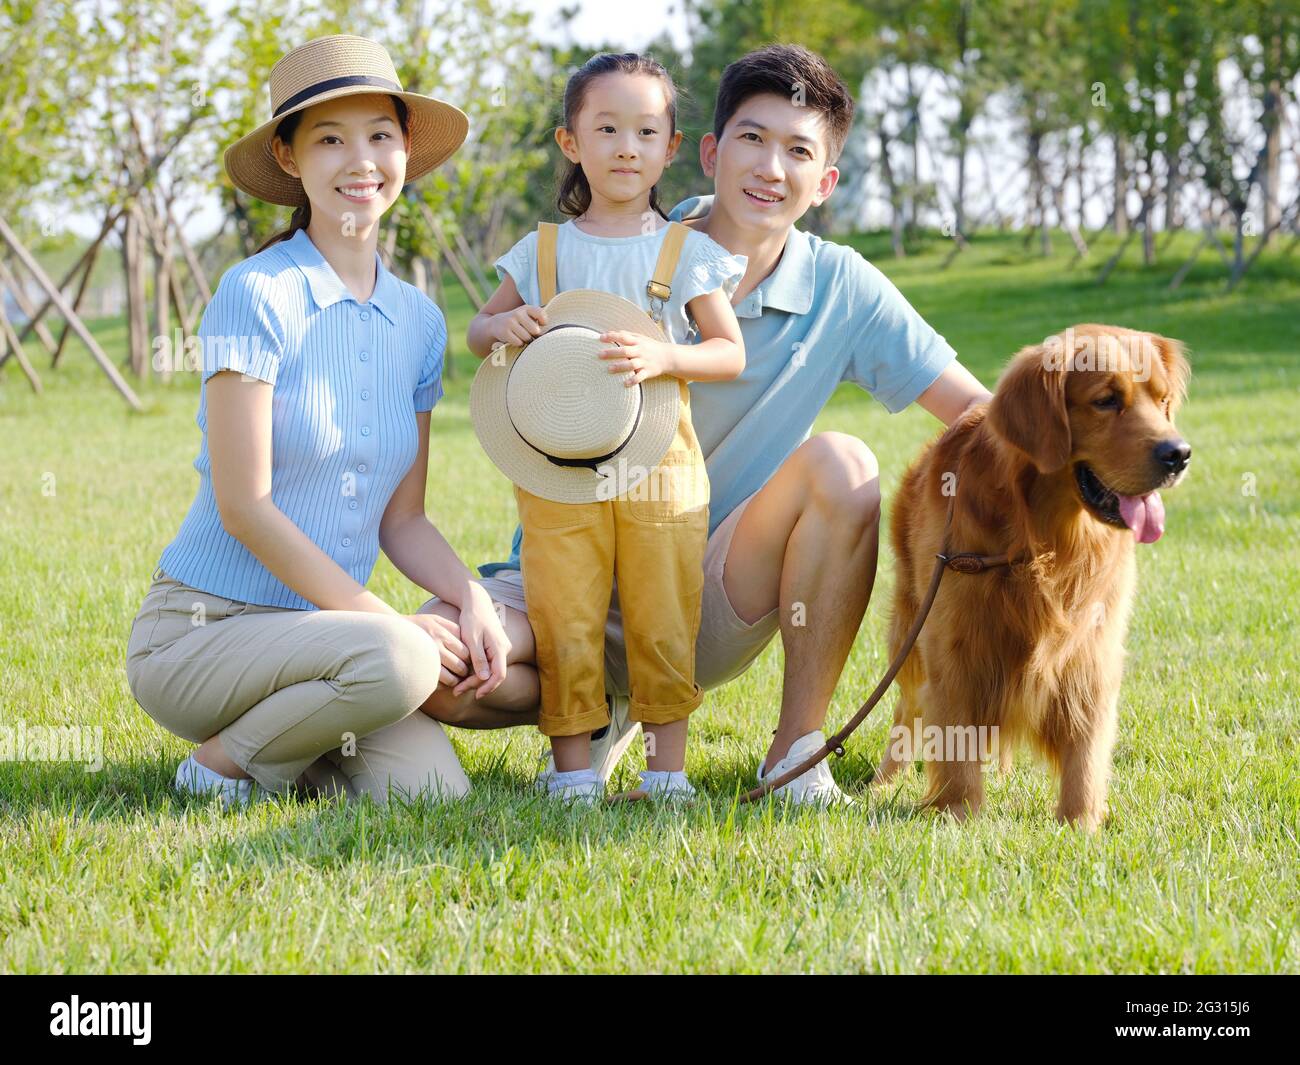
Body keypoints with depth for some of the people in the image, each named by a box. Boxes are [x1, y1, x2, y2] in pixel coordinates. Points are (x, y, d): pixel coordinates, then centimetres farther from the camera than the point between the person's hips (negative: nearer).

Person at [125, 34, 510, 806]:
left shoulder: (419, 322, 7)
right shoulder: (257, 295, -13)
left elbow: (402, 520, 10)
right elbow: (244, 506, -17)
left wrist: (470, 597, -10)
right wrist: (387, 624, -17)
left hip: (316, 627, 6)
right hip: (199, 629, -6)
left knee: (436, 789, -17)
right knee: (397, 661, -32)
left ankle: (292, 745, 11)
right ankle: (224, 765, -6)